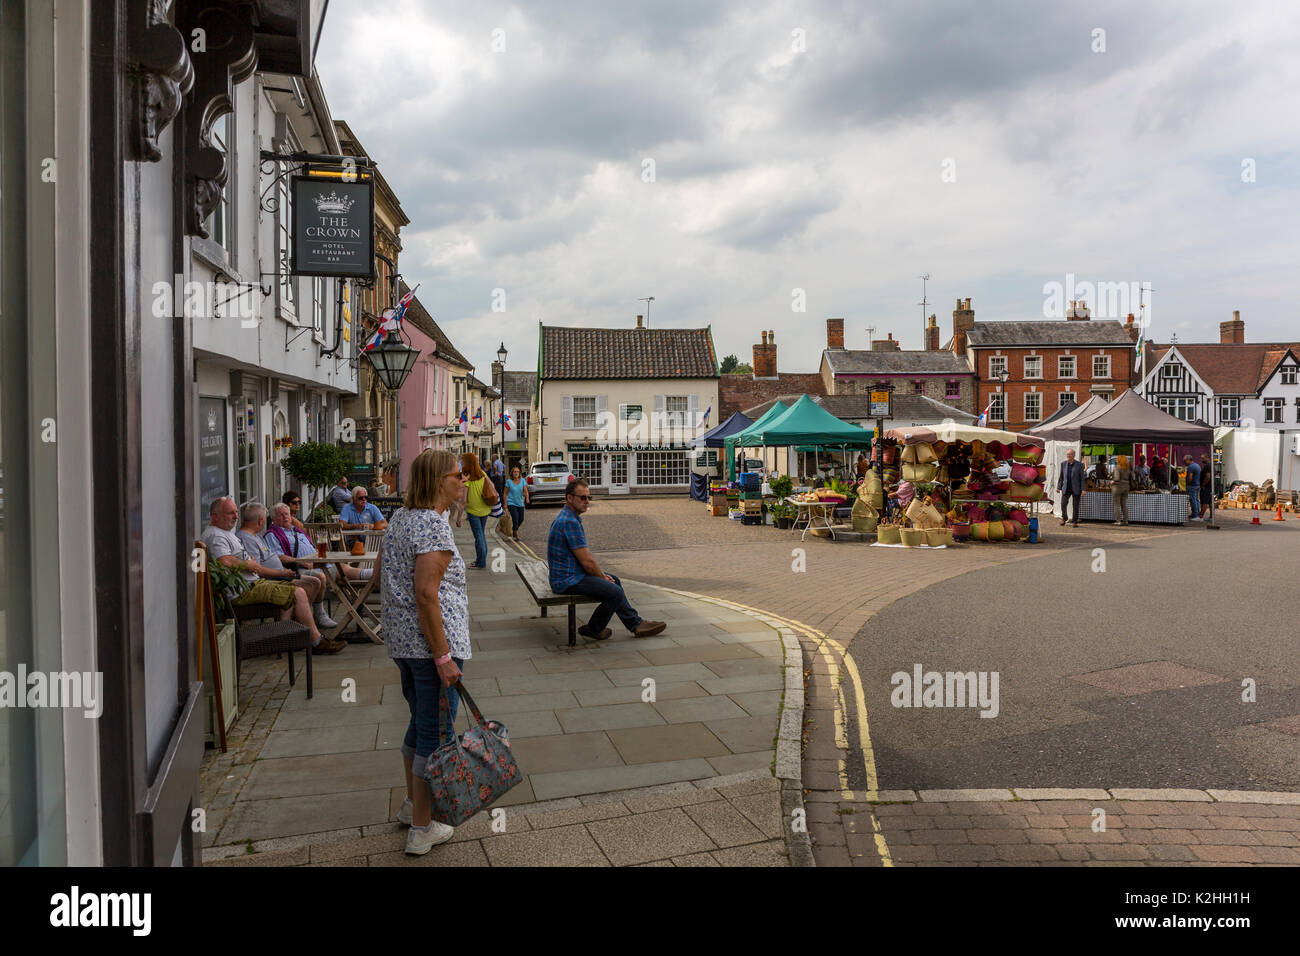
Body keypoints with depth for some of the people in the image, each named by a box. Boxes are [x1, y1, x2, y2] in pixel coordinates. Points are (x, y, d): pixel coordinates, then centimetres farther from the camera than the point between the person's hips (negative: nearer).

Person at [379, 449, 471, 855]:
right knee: (436, 735, 3)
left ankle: (412, 804, 39)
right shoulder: (434, 525, -18)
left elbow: (382, 572, 23)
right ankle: (422, 829, 14)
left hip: (400, 640, 10)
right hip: (431, 643, -10)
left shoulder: (399, 517, 11)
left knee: (420, 724, 24)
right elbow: (426, 594, -24)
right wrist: (443, 657, -22)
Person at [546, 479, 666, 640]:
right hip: (568, 580, -12)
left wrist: (601, 574, 11)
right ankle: (593, 629, 3)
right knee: (615, 592, -18)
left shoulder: (566, 516, 12)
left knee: (614, 581, 19)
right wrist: (602, 576, -4)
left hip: (572, 573, 12)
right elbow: (587, 561, -21)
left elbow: (584, 554, 18)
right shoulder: (570, 522, -23)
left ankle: (636, 624, 22)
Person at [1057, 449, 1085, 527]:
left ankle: (1075, 522, 12)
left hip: (1076, 489, -2)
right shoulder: (1063, 464, 6)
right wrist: (1058, 487, 5)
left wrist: (1083, 489, -9)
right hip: (1066, 489, 2)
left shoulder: (1079, 464, -3)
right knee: (1063, 504, -5)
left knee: (1076, 506, 1)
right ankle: (1064, 518, 20)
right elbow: (1061, 476, 10)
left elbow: (1082, 477, -3)